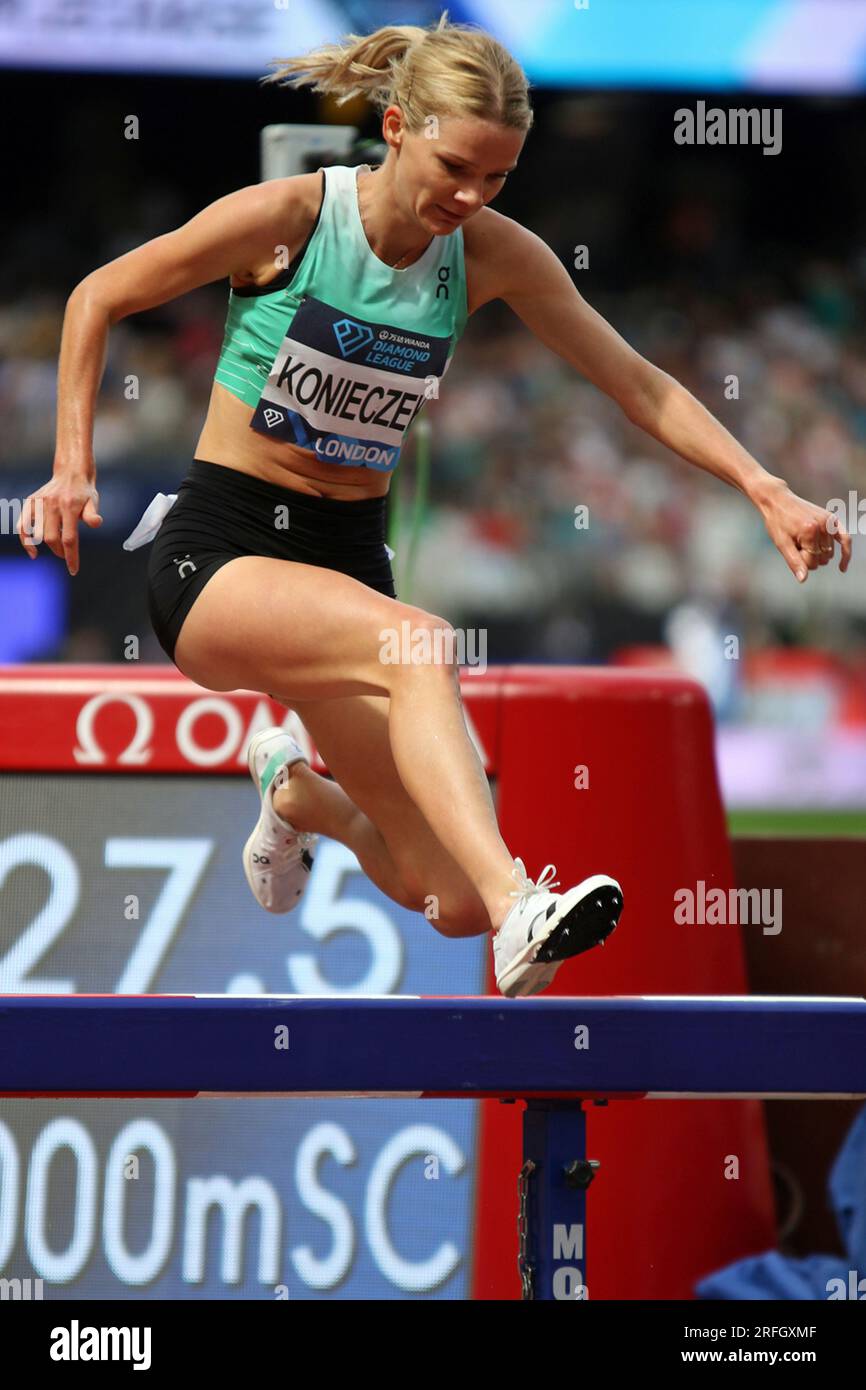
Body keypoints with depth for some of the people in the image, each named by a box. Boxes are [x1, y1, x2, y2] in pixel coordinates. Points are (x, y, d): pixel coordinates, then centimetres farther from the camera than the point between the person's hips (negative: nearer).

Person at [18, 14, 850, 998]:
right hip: (218, 553, -5)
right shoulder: (287, 218, -13)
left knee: (448, 899, -1)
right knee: (420, 642, -37)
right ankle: (520, 910, -50)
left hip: (347, 555, 5)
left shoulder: (493, 254, -1)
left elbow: (638, 382, -1)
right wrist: (73, 467, -9)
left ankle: (296, 788, 32)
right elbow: (97, 299, -2)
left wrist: (766, 491, -11)